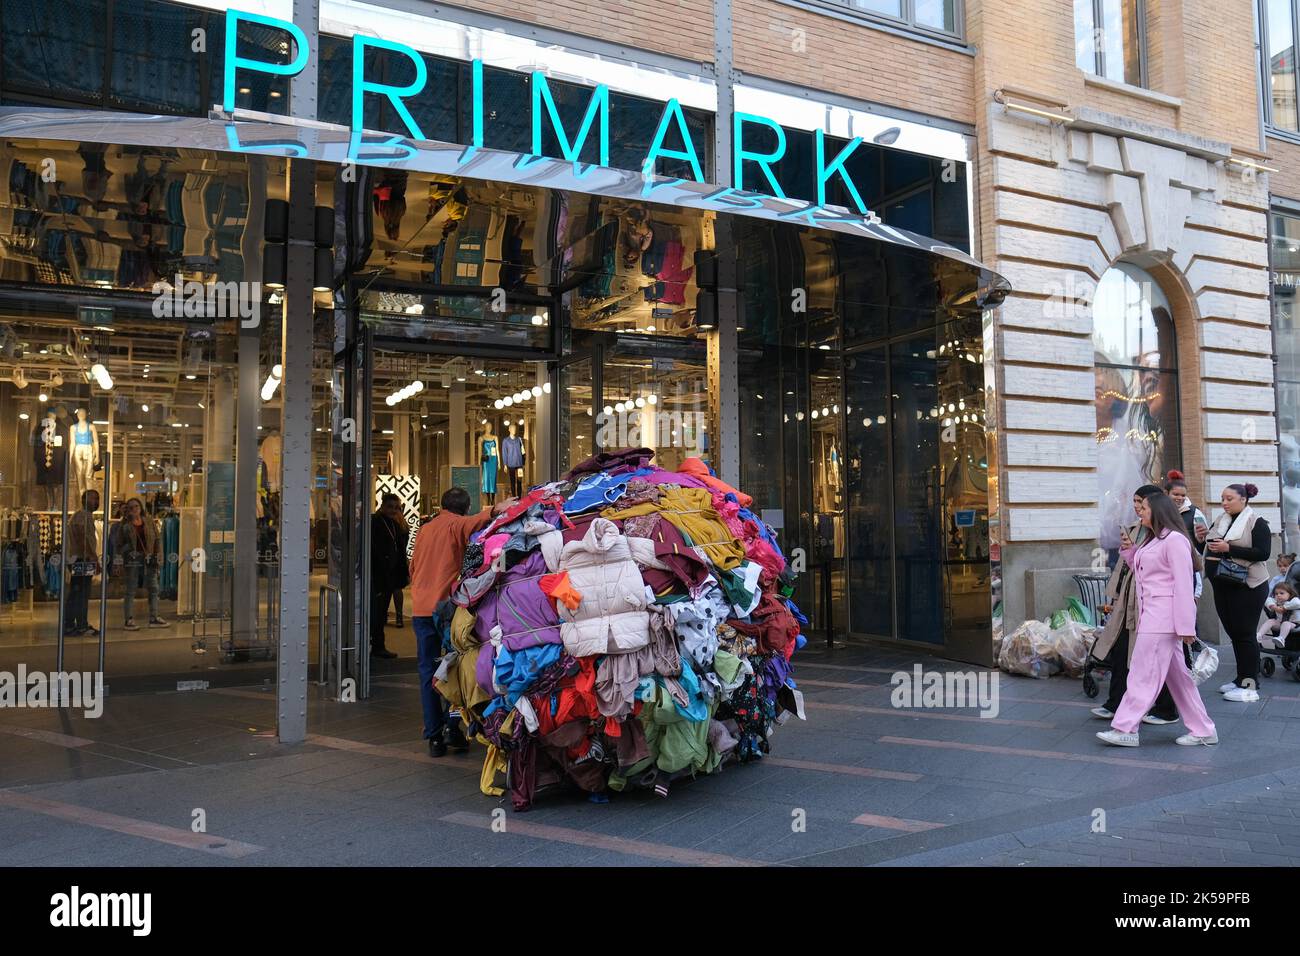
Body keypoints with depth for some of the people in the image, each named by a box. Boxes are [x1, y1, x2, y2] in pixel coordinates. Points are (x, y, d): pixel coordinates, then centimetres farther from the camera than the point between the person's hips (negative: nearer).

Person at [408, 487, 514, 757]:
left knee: (428, 672, 7)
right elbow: (474, 522, -26)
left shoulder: (424, 529, 18)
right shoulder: (458, 524, -1)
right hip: (447, 606, -5)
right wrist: (495, 511, -42)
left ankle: (434, 738, 6)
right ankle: (452, 727, -1)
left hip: (420, 608, 5)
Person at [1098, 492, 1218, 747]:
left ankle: (1125, 729, -4)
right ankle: (1202, 730, 18)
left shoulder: (1174, 540, -11)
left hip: (1163, 617, -10)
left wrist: (1185, 626, -19)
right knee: (1177, 675, 12)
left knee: (1143, 673, -7)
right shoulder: (1151, 541, 18)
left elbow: (1183, 585, -16)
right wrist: (1129, 551, 8)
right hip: (1151, 615, 10)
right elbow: (1141, 573, 19)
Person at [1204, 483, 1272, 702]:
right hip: (1223, 586, 7)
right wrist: (1202, 539, -4)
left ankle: (1250, 685, 0)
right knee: (1233, 632, 12)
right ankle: (1241, 678, 23)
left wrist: (1229, 548, -22)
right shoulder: (1220, 521, 12)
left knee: (1245, 633, -5)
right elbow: (1210, 549, 18)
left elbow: (1263, 553, -17)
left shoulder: (1257, 523, -7)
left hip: (1247, 587, -6)